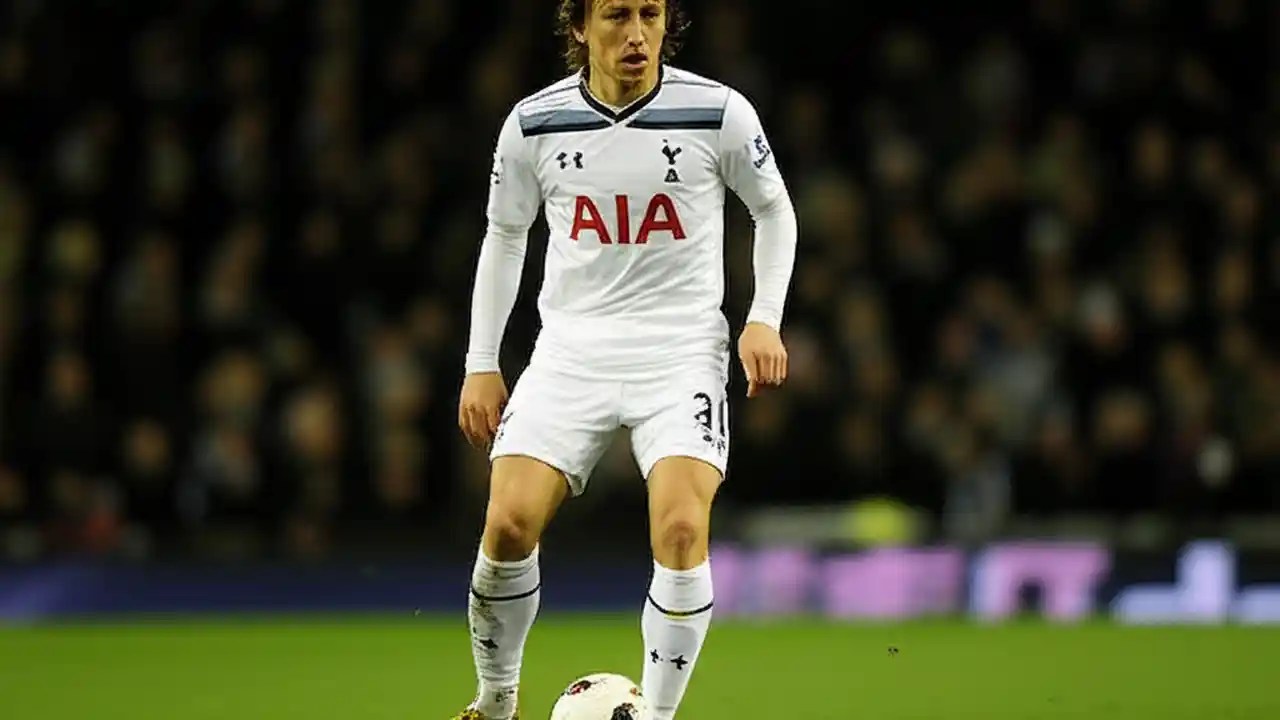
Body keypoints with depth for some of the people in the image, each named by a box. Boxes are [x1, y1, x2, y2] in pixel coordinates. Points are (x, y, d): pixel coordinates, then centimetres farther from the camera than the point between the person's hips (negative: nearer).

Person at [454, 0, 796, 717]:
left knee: (682, 529, -21)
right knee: (510, 522, -13)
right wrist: (482, 365, 11)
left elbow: (774, 210, 11)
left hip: (683, 348, -1)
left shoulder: (719, 113, -6)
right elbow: (504, 236, 14)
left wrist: (765, 320, -1)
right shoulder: (534, 123, -1)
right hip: (572, 347, 1)